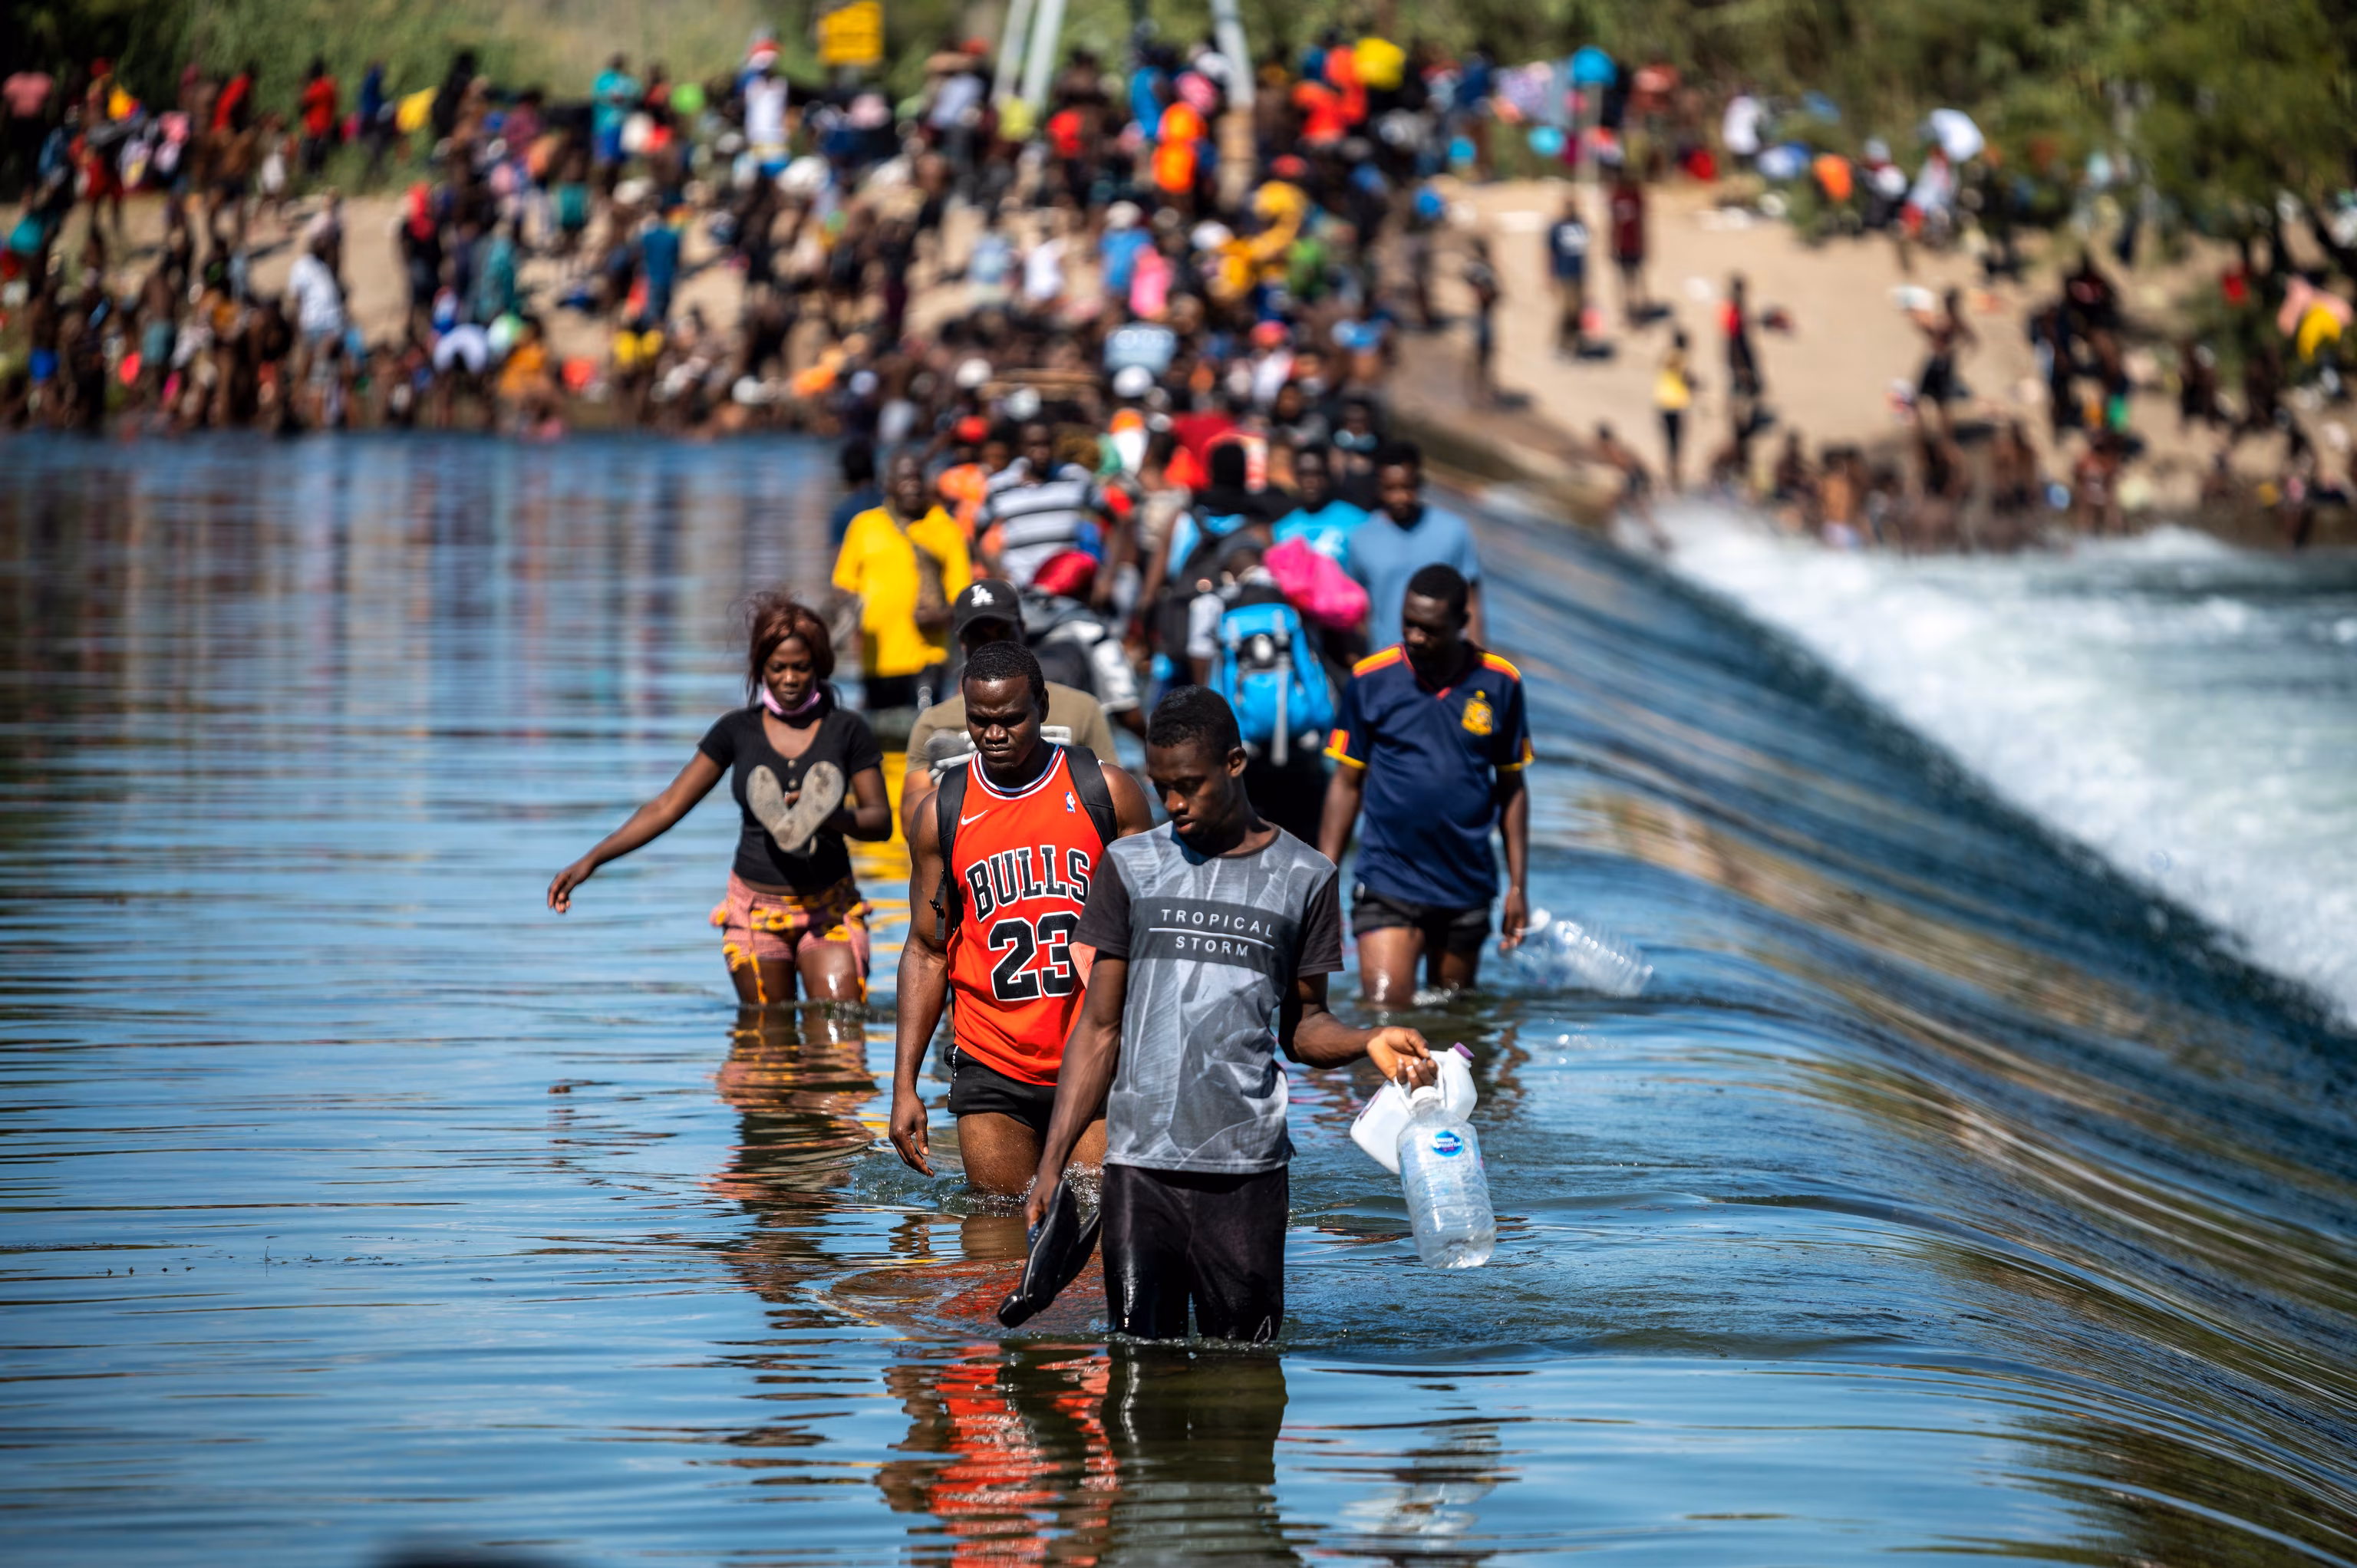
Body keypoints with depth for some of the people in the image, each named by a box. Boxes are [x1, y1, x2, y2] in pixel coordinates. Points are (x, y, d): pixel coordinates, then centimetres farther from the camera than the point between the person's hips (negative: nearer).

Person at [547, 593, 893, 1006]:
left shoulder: (846, 730, 1)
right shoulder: (738, 731, 4)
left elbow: (881, 821, 2)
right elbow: (668, 806, 5)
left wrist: (831, 817, -21)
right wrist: (592, 859, -4)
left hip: (828, 911, -1)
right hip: (756, 912, 1)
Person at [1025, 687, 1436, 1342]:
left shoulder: (1304, 878, 8)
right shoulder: (1130, 867, 9)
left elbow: (1300, 1024, 14)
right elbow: (1099, 1029, 10)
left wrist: (1368, 1041, -8)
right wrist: (1051, 1166, 3)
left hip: (1247, 1168, 0)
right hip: (1139, 1164, 0)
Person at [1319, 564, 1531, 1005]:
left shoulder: (1500, 683, 0)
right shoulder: (1371, 679, -3)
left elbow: (1511, 787, 9)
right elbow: (1347, 783, 4)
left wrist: (1518, 887, 6)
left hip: (1468, 888, 2)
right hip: (1388, 883, -2)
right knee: (1385, 1012, -15)